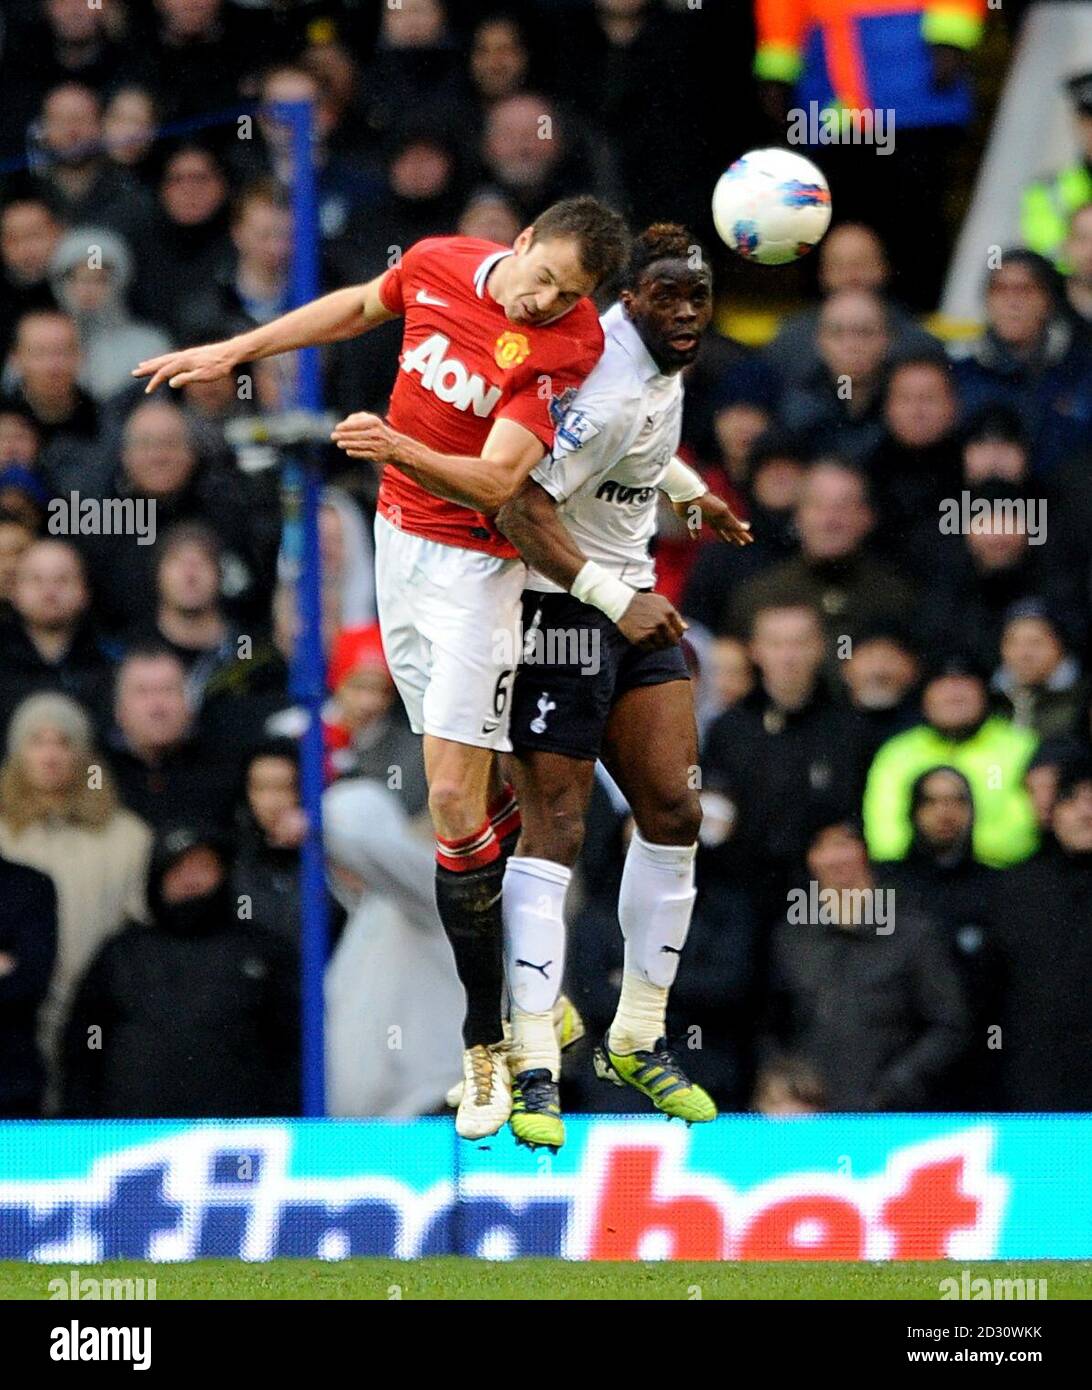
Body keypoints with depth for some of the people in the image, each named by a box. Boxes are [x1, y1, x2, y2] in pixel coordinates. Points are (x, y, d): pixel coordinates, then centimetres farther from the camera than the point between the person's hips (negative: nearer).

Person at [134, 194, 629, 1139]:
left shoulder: (568, 344, -19)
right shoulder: (438, 264, -4)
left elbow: (496, 482, -25)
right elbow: (359, 308, 20)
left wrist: (402, 449, -42)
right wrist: (234, 350, 23)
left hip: (475, 562, -6)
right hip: (398, 536, 6)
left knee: (454, 799, -13)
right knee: (478, 792, 10)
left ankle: (488, 1045, -7)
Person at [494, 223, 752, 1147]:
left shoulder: (661, 361, 6)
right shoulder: (616, 388, -25)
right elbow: (519, 507, -31)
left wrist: (689, 490, 35)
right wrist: (616, 601, -33)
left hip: (629, 603, 10)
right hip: (561, 612, -10)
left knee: (674, 812, 5)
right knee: (554, 834, -11)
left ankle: (639, 1039, 16)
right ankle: (533, 1071, -10)